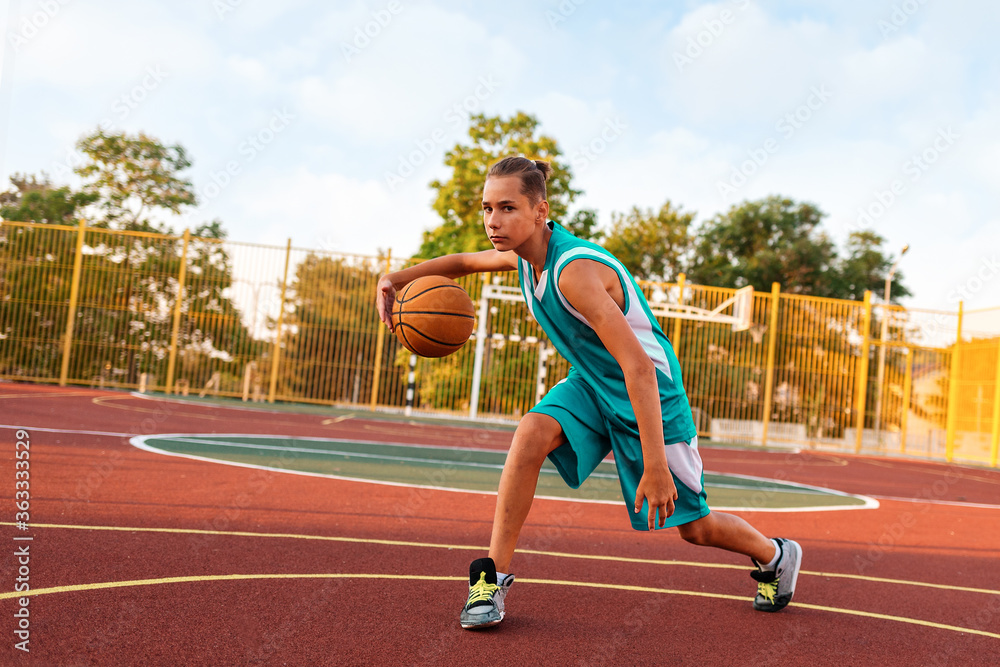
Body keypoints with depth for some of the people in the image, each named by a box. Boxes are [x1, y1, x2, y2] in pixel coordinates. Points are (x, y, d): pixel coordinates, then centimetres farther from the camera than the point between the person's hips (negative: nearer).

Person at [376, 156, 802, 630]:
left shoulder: (575, 271, -34)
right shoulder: (523, 255, -9)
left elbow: (638, 366, -38)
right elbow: (463, 262, 12)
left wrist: (655, 465, -40)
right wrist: (395, 279, -6)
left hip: (651, 394, -6)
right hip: (590, 384, 6)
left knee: (693, 527, 7)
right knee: (532, 433, -24)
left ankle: (775, 555, 39)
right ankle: (494, 576, -15)